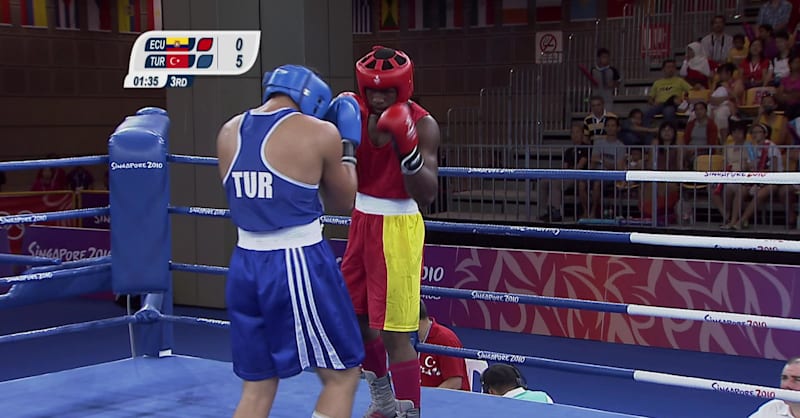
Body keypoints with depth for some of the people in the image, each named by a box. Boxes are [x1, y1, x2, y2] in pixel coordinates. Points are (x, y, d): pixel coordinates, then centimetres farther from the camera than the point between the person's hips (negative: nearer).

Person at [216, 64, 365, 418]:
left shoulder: (229, 133, 7)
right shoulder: (319, 134, -6)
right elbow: (342, 203, 6)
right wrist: (347, 147, 19)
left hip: (246, 265, 6)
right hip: (299, 265, -6)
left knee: (257, 386, 15)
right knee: (342, 375, 10)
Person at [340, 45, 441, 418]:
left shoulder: (422, 125, -15)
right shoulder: (356, 116, 0)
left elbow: (426, 195, -22)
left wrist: (407, 151, -34)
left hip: (398, 228, -7)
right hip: (362, 221, 7)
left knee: (394, 331, -8)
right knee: (355, 314, 18)